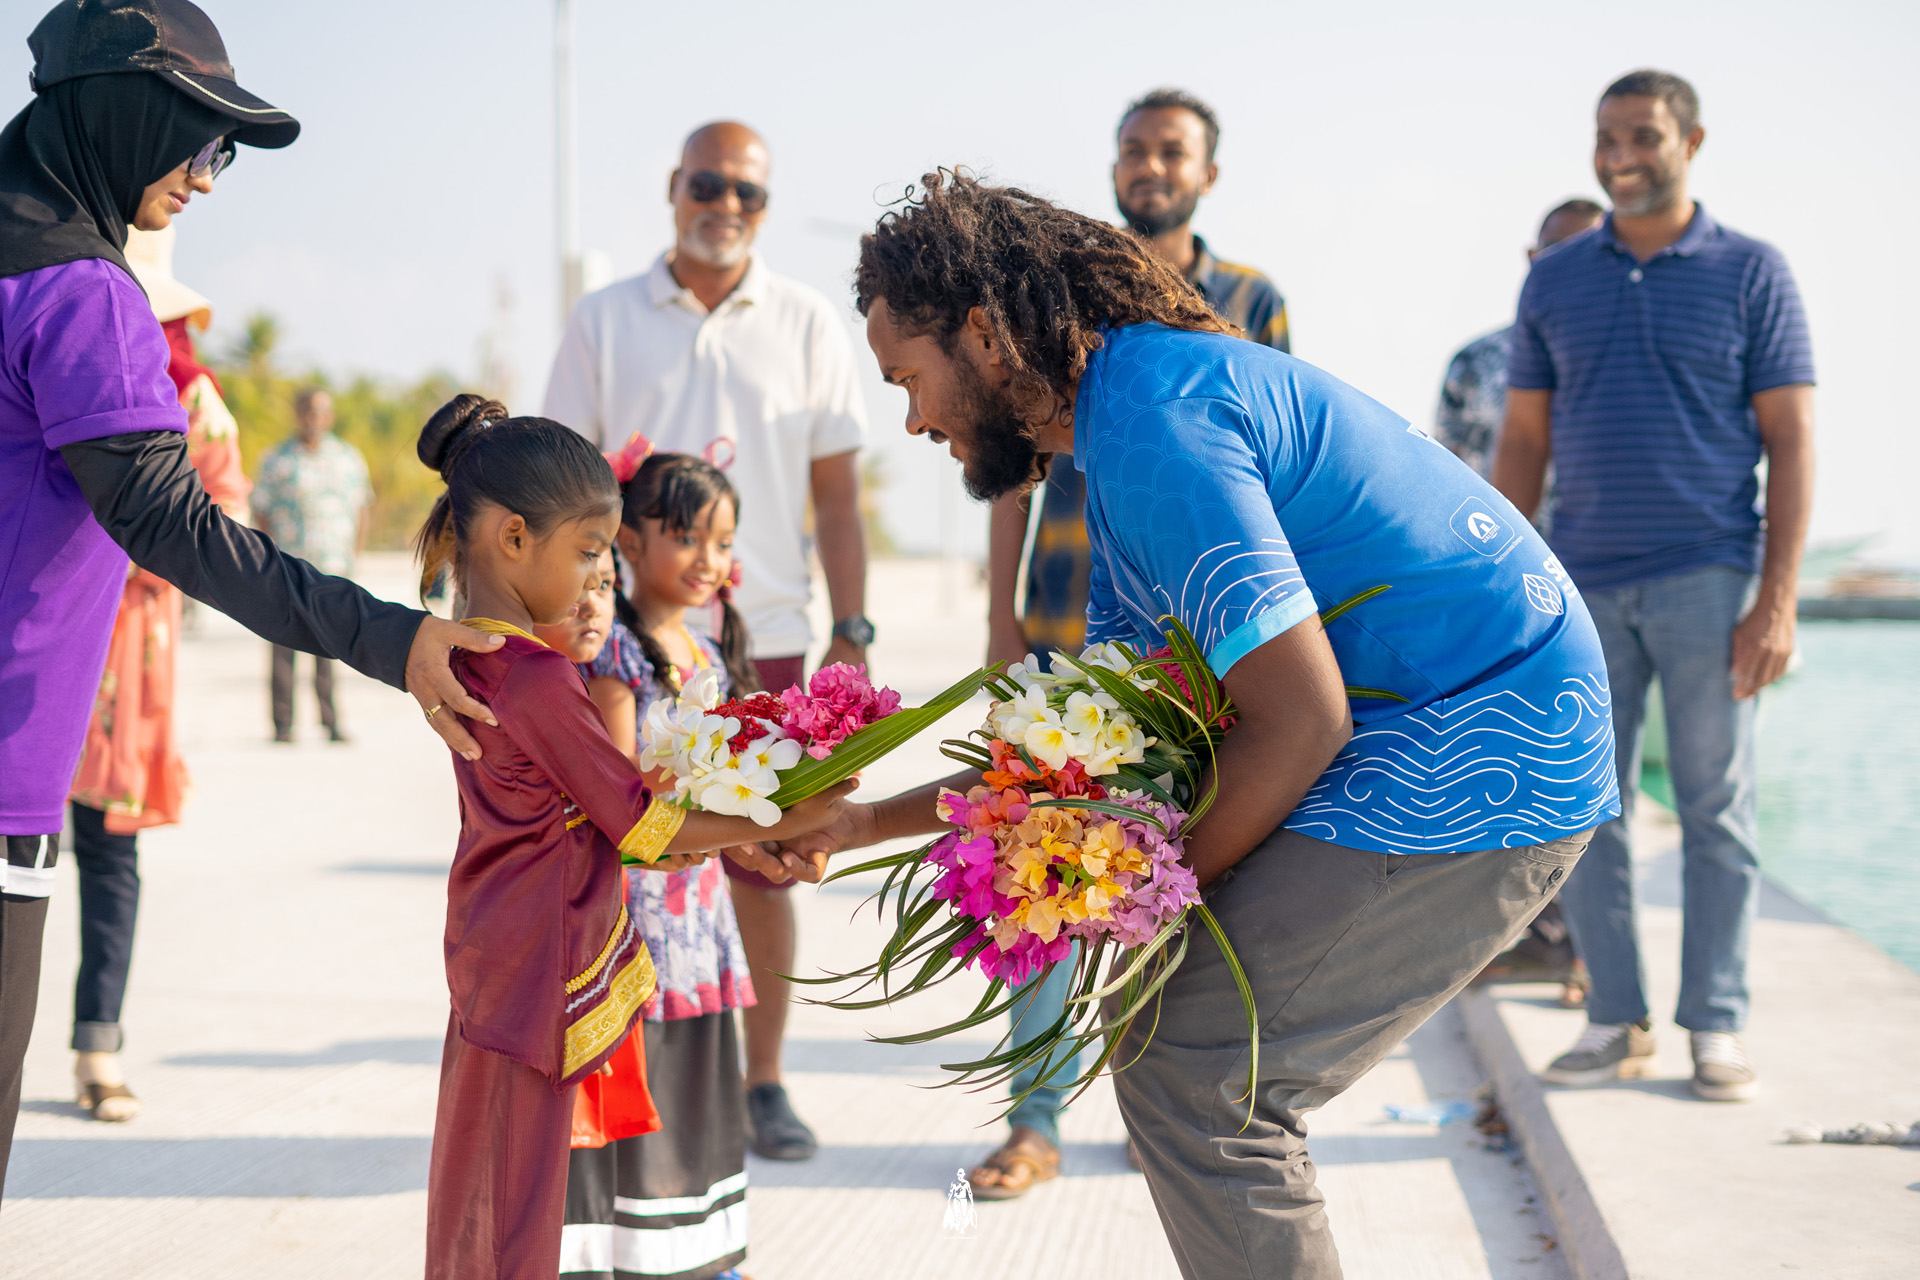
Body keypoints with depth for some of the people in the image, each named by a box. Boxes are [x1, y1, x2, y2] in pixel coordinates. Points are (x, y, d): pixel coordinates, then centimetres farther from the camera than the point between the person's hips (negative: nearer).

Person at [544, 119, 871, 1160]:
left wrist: (851, 632, 1)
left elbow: (837, 495, 8)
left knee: (760, 870, 4)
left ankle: (761, 1084, 16)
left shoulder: (807, 324, 7)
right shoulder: (604, 321, 6)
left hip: (764, 635, 1)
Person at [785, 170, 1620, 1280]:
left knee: (1195, 1074, -12)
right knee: (1161, 1037, 11)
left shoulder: (1152, 419, -17)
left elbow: (1299, 723, -22)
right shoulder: (1124, 428, 17)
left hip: (1476, 762, -10)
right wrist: (864, 824, 19)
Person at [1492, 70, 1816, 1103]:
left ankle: (1718, 1027, 10)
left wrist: (1777, 599, -9)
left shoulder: (1751, 273, 2)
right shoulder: (1554, 281, 10)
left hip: (1708, 581, -3)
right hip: (1584, 588, 3)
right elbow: (1523, 442, 12)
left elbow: (1789, 439, -1)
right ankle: (1614, 1021, 13)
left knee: (1716, 808, 2)